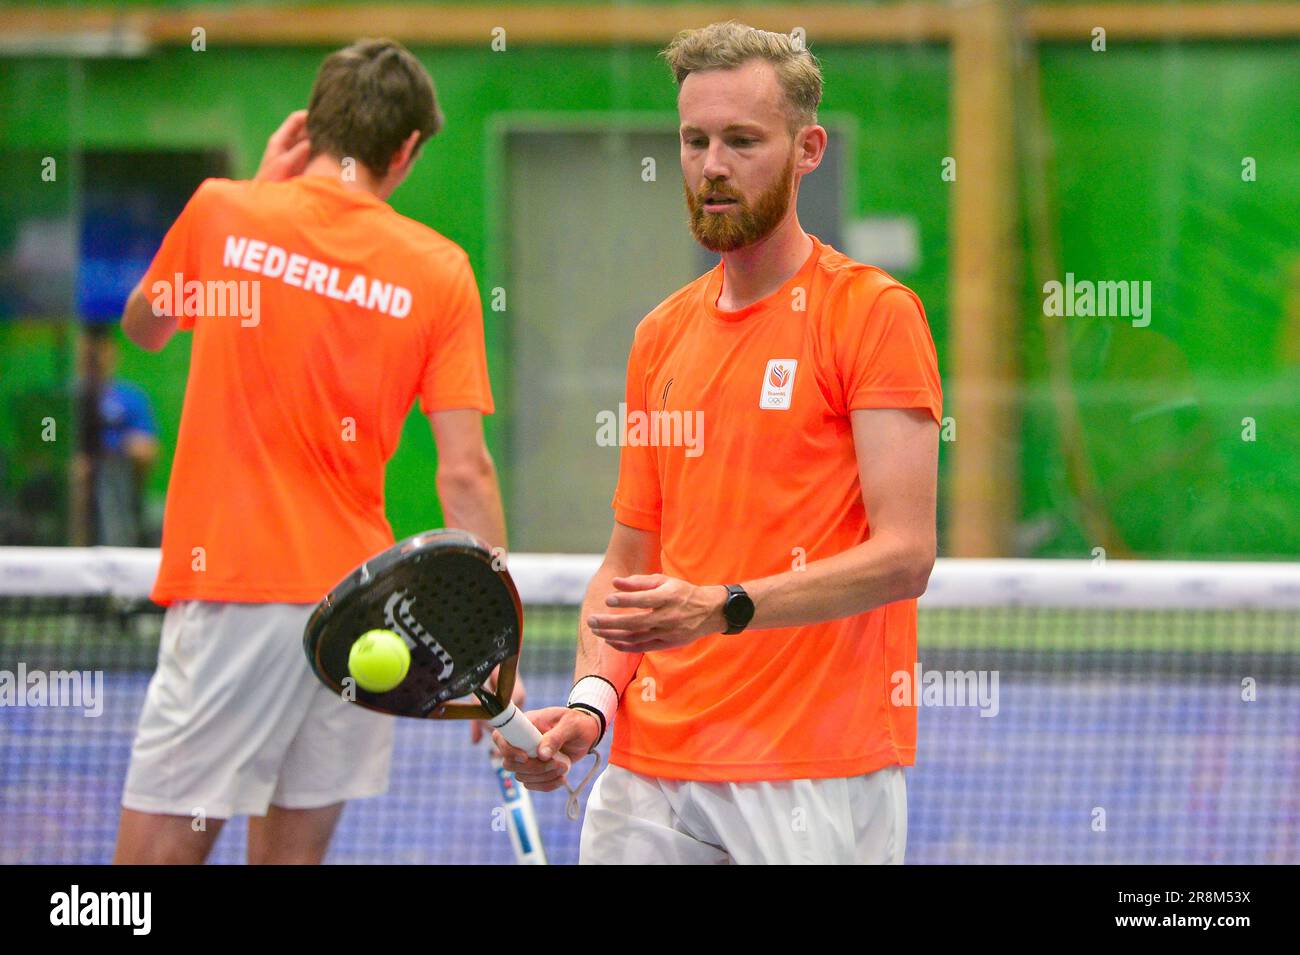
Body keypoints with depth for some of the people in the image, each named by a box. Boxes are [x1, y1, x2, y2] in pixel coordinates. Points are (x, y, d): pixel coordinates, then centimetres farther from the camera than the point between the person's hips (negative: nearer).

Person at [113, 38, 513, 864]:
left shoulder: (222, 214, 0)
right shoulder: (439, 270, 1)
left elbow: (145, 326, 22)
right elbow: (464, 472, -3)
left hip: (231, 592, -3)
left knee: (157, 848, -4)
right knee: (294, 846, 11)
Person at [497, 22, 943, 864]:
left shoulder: (874, 313, -5)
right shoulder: (661, 337, 13)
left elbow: (904, 553, -13)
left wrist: (723, 607, -23)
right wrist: (591, 701, -2)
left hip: (820, 771, -5)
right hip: (652, 768, 5)